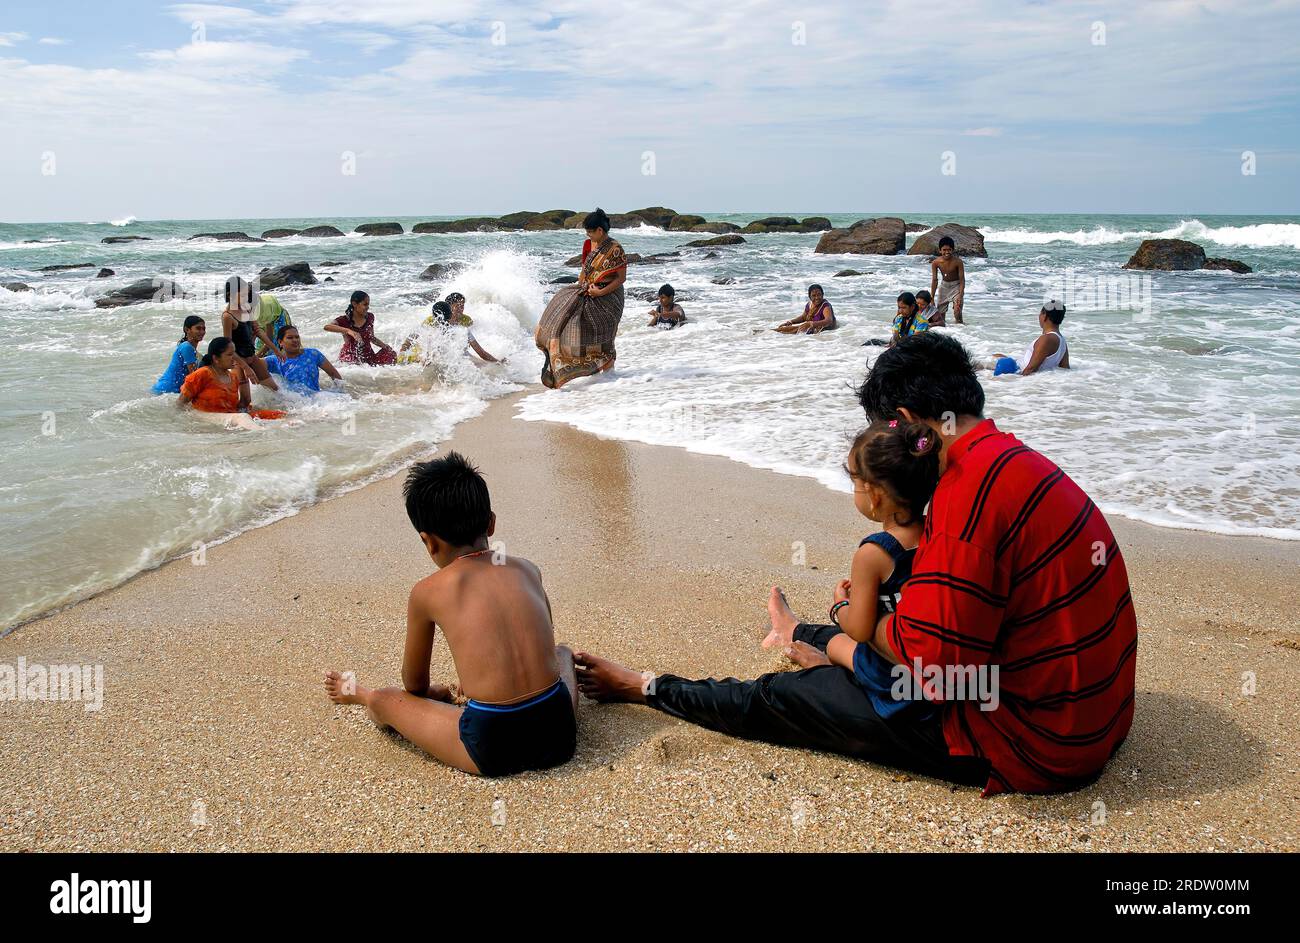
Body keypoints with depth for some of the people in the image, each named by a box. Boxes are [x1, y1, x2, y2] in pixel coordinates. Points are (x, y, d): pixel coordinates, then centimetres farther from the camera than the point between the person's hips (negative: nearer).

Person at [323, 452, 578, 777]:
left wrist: (430, 693, 41)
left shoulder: (426, 592, 0)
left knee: (382, 700, 20)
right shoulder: (528, 570, 9)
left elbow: (414, 682, 16)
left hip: (492, 748, -3)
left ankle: (358, 693, 52)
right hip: (559, 736, 3)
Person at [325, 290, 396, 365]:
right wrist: (348, 331, -40)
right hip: (351, 356, -5)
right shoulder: (345, 320, -9)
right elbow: (327, 327, -28)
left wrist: (385, 346, 3)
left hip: (368, 355, 5)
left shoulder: (370, 317, 5)